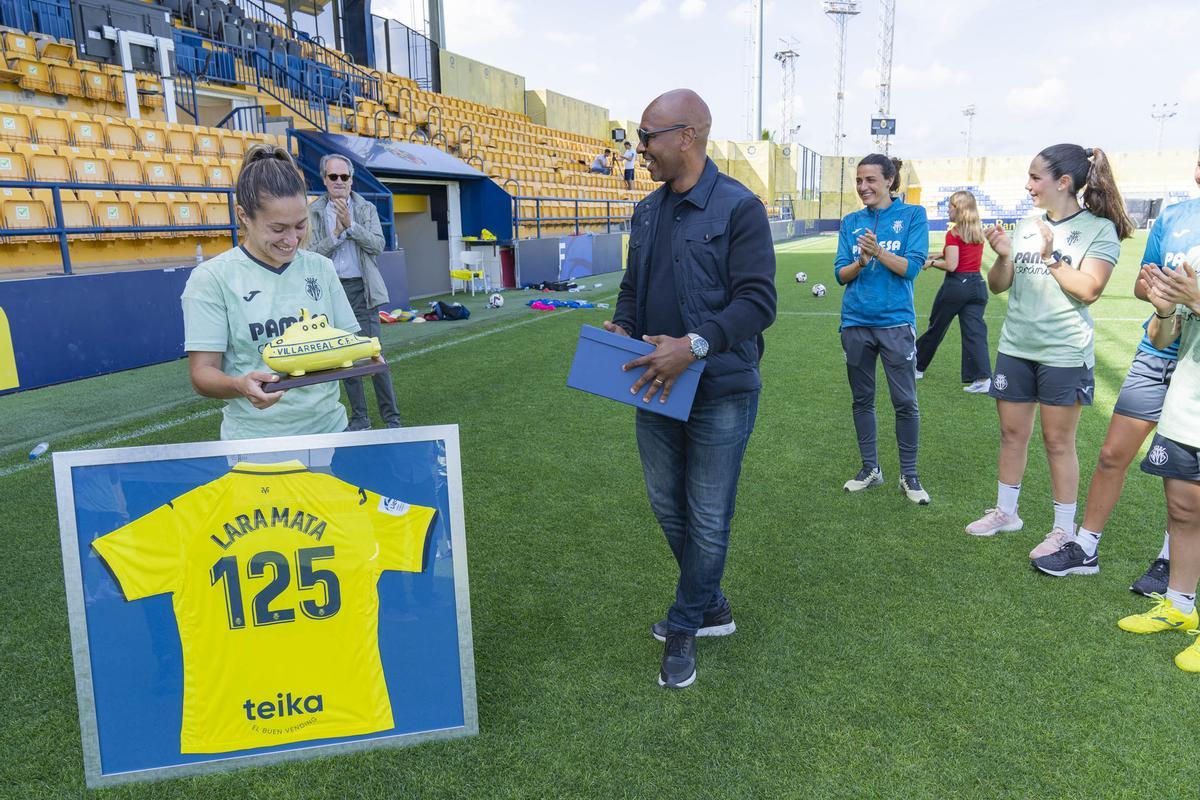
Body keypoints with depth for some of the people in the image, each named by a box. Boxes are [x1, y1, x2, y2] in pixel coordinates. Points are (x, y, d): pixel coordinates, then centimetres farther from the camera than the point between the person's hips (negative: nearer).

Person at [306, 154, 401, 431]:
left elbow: (378, 244, -6)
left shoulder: (366, 209, 6)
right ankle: (359, 417, 18)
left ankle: (391, 418, 0)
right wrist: (337, 233, -12)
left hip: (361, 289, -2)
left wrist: (350, 224, -14)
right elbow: (312, 252, -1)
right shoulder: (313, 212, 6)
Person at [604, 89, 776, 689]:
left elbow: (758, 301, -18)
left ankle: (685, 627, 24)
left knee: (708, 519, 6)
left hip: (720, 391, -7)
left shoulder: (738, 208, -12)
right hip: (657, 390, 7)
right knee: (668, 506, 17)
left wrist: (696, 345, -29)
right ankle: (711, 607, 38)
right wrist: (622, 327, -3)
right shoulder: (647, 211, 11)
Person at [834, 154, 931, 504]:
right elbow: (840, 274, 3)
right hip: (856, 322, 3)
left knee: (905, 402, -1)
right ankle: (870, 469, 24)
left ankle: (909, 475, 13)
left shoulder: (912, 215, 0)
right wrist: (861, 262, -17)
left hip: (895, 321, -3)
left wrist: (879, 252, -23)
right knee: (862, 399, 11)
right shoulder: (851, 221, 8)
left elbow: (912, 267, -10)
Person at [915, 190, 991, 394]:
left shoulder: (953, 234, -11)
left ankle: (918, 367, 29)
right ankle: (983, 378, -13)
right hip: (977, 284, 5)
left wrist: (932, 263, 0)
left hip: (956, 285, -5)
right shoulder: (979, 232, 9)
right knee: (975, 331, -1)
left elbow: (951, 266, -16)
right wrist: (942, 254, 16)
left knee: (935, 328, 12)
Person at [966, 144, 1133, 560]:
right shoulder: (1026, 226, 7)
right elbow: (998, 286, 7)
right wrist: (1003, 257, -11)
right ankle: (1005, 512, 27)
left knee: (1058, 440, 2)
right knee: (1012, 433, 12)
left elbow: (1087, 290, -15)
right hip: (1016, 347, 5)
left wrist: (1051, 255, -15)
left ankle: (1065, 530, 16)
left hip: (1064, 353, -5)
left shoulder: (1099, 229, -6)